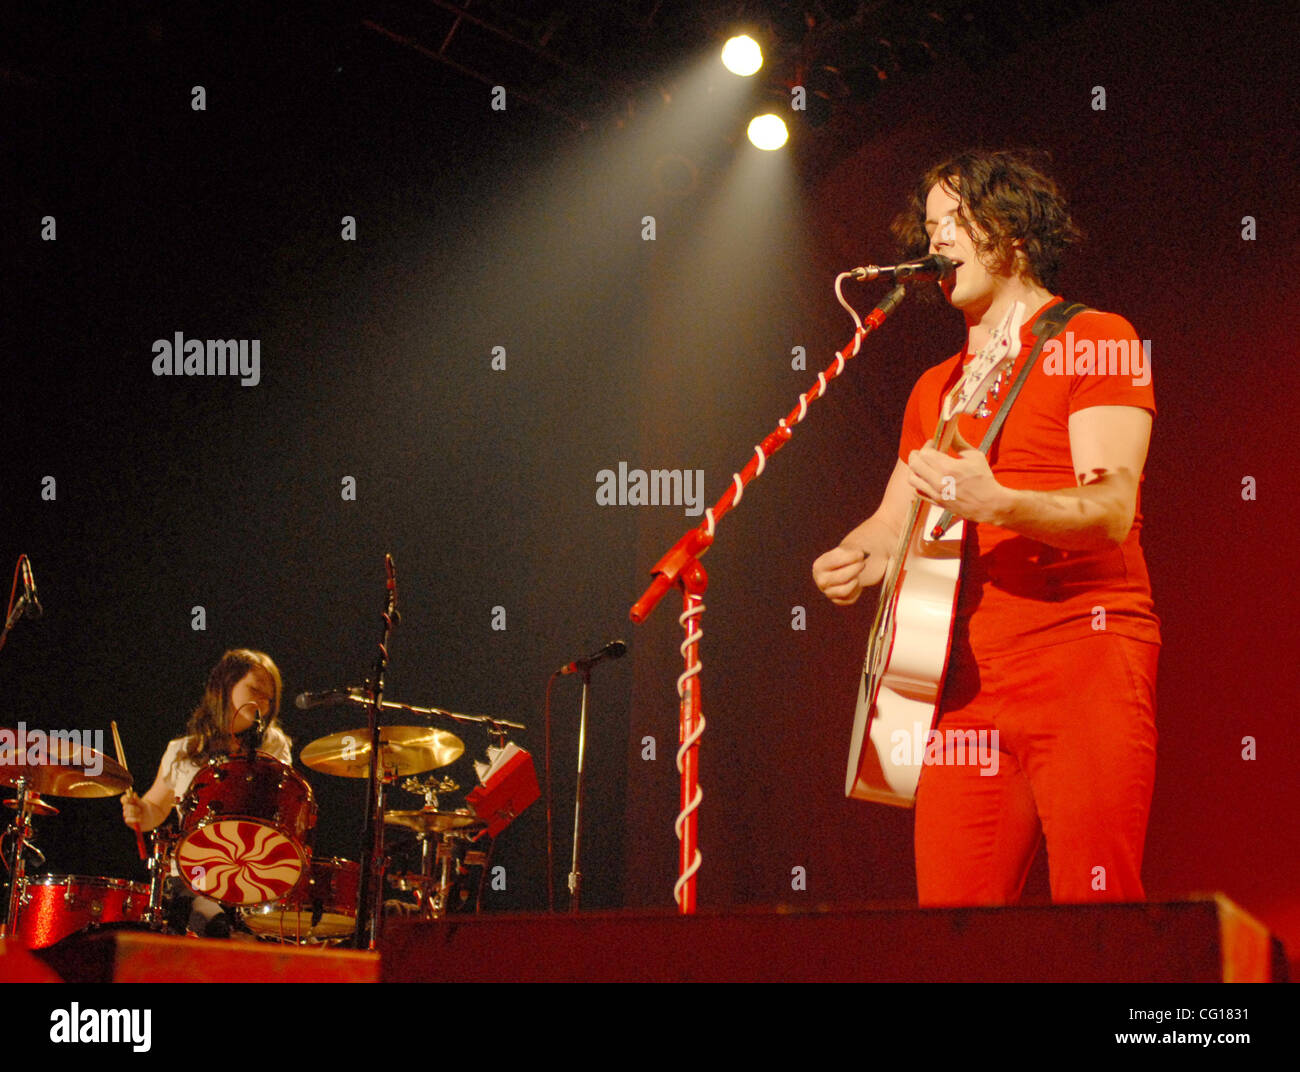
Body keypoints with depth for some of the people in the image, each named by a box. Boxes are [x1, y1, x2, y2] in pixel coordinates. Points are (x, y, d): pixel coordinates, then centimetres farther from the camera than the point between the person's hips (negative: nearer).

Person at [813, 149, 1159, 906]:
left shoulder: (1093, 341, 2)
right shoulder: (938, 388, 24)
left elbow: (1113, 509, -10)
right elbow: (895, 523, 26)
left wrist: (997, 504, -28)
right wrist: (850, 563, 2)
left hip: (1082, 658, -6)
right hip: (966, 685, 6)